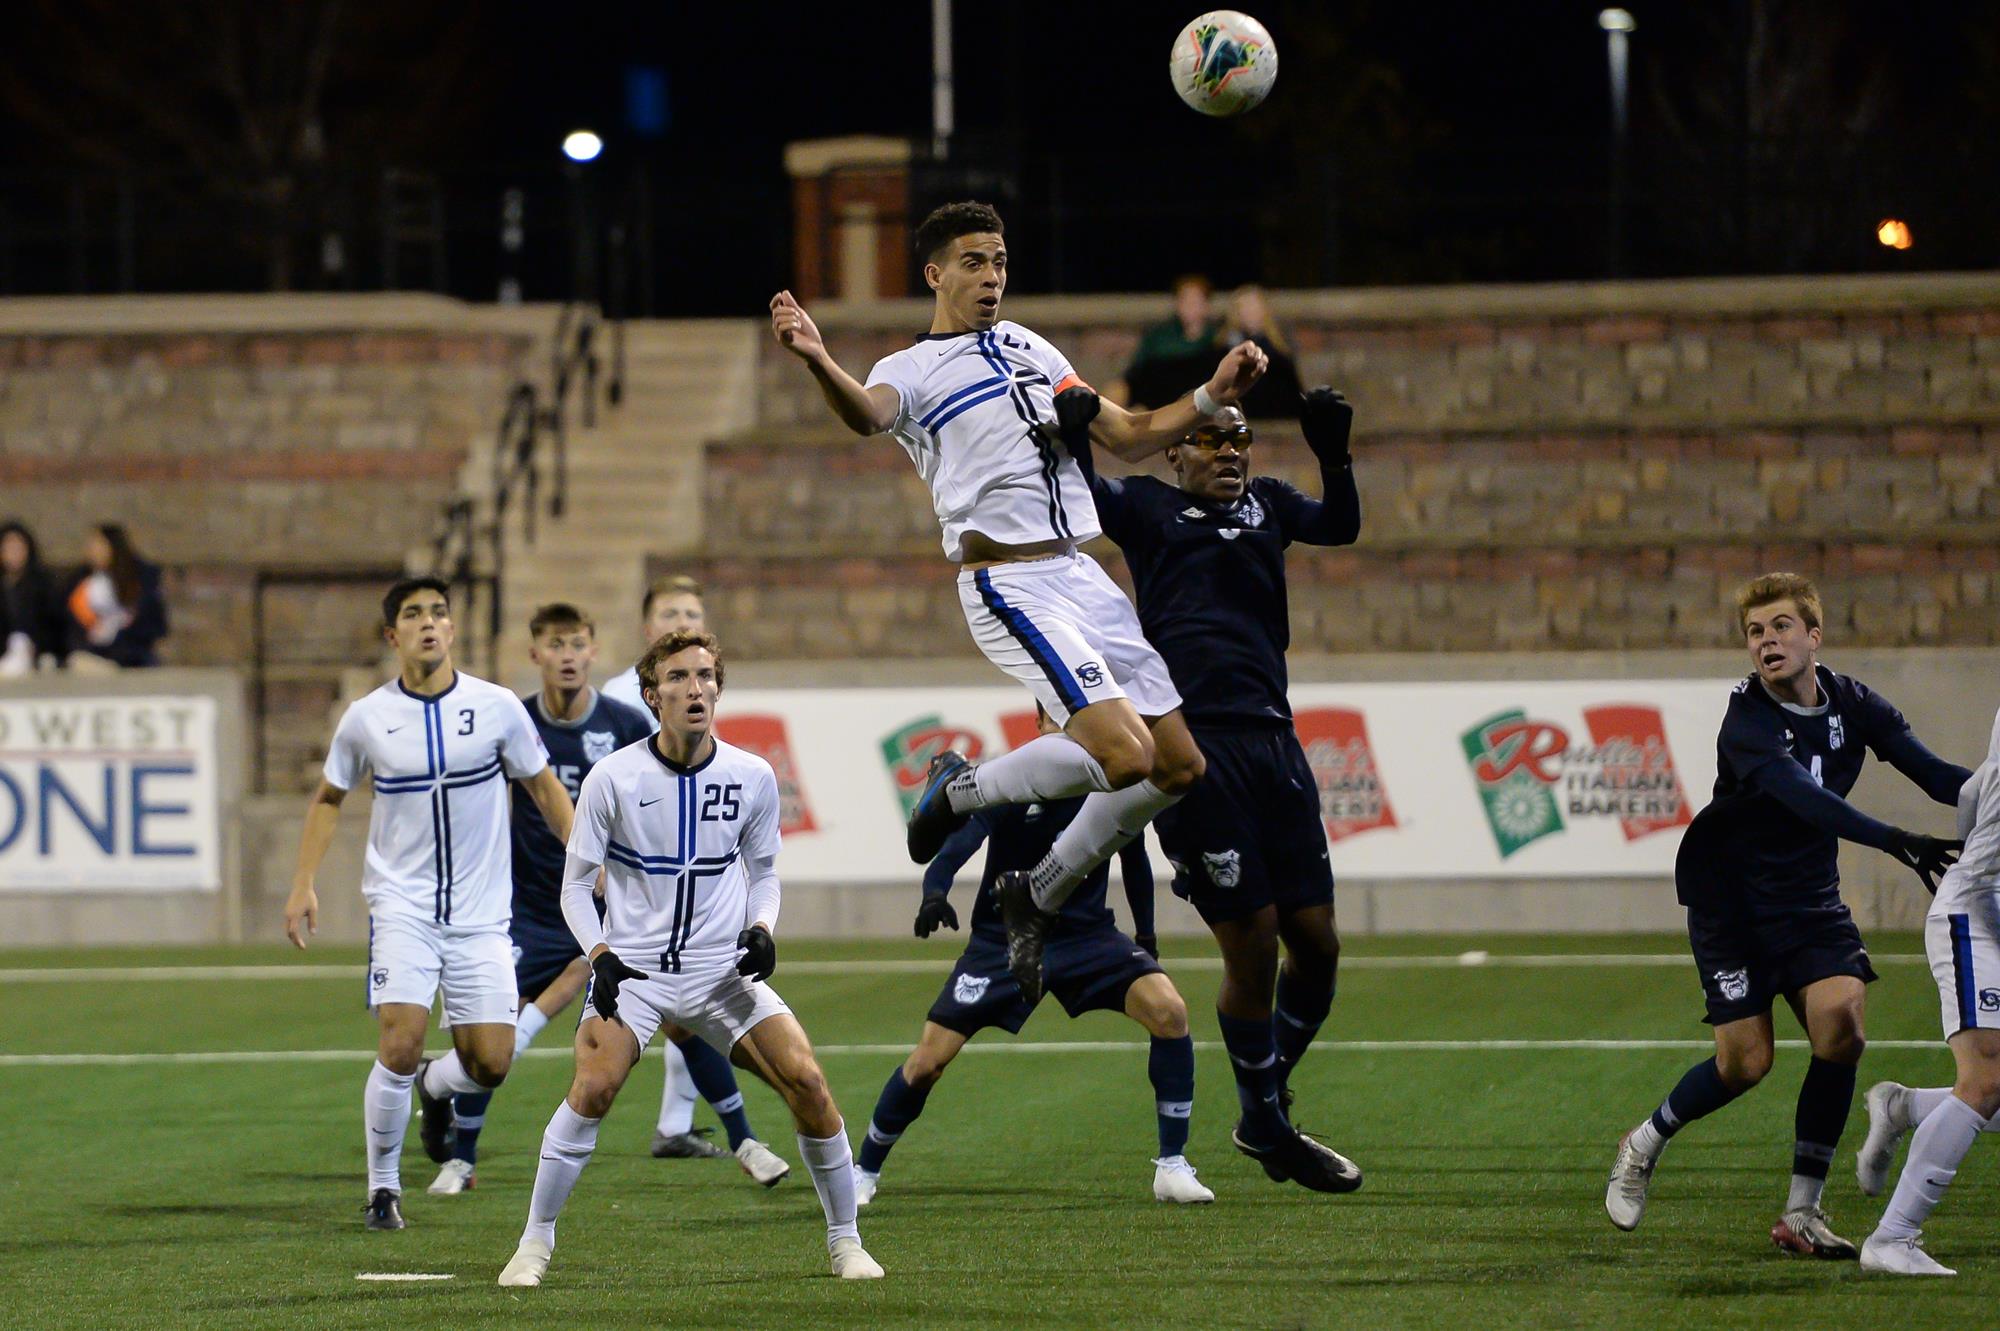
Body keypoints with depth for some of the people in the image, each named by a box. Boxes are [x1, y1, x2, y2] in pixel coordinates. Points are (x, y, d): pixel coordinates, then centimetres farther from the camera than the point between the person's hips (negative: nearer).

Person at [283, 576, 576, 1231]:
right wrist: (304, 884, 7)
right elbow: (329, 797, 14)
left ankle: (435, 1086, 32)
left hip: (480, 914, 1)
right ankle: (383, 1188, 0)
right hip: (402, 905, -1)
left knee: (491, 1064, -5)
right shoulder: (366, 718, -2)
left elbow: (543, 786, 11)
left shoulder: (497, 707, -2)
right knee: (401, 1043, -18)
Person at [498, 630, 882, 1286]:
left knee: (808, 1083, -12)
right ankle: (534, 1244, -11)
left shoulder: (753, 778, -1)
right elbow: (577, 885, 0)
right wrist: (601, 956, -15)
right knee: (594, 1086, -25)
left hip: (723, 971, 2)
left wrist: (762, 930, -6)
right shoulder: (613, 778, -8)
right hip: (631, 967, -2)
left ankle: (845, 1242, 6)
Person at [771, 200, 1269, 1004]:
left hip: (1083, 576, 8)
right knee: (1125, 753, -23)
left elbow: (1128, 436, 24)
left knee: (1179, 766, 6)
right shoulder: (911, 371, -1)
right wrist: (818, 363, -49)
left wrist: (1211, 397, 8)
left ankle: (1039, 895, 19)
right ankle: (962, 791, 0)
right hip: (1011, 586, -8)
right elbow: (868, 414, -27)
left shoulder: (1028, 348, 20)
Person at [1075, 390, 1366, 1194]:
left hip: (1273, 744, 5)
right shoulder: (1146, 507, 11)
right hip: (1192, 748, -5)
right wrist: (1070, 438, -24)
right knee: (1251, 945, -5)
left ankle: (1268, 1103, 26)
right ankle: (1267, 1127, 13)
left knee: (1315, 941, 4)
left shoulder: (1265, 504, 20)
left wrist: (1334, 457, -13)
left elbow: (1338, 527, 4)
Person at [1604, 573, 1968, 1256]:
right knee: (1746, 1060, -8)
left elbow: (1936, 776, -5)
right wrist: (1899, 843, -47)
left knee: (1840, 1023, -17)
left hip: (1810, 898, 5)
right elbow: (1803, 799, -37)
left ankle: (1803, 1212, -7)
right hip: (1730, 897, -5)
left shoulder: (1854, 705, -3)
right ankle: (1645, 1143, 23)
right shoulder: (1747, 718, -22)